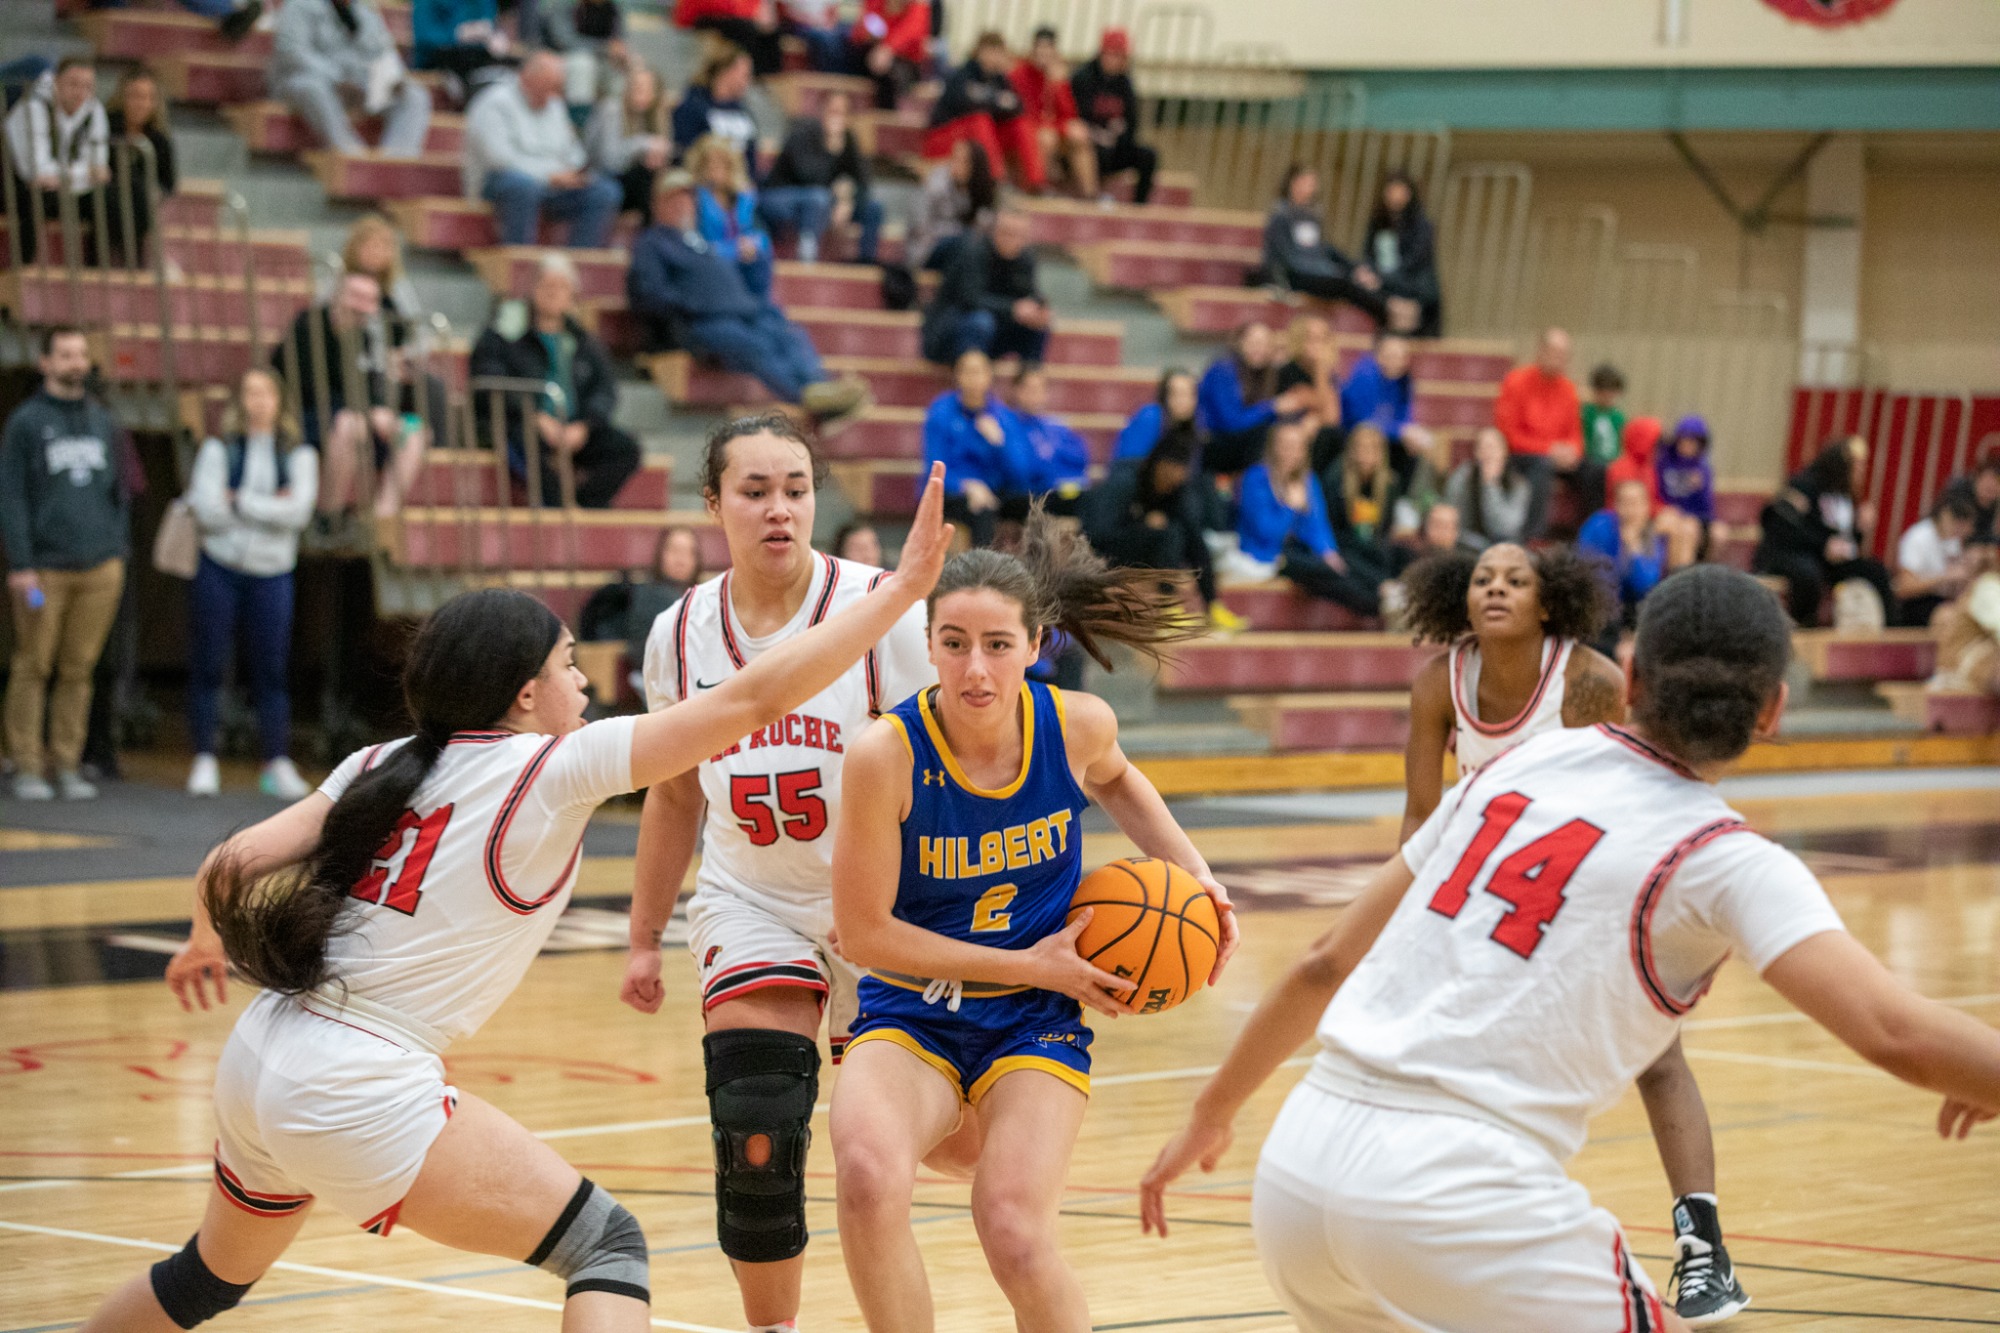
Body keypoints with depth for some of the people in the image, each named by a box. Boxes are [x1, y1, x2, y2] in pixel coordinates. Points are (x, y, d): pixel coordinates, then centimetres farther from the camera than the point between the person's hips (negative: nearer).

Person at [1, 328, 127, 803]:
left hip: (100, 568, 4)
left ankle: (67, 766, 10)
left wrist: (119, 550, 9)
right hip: (45, 568, -4)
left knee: (78, 670, 5)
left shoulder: (102, 420, 13)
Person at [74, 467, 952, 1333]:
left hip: (259, 1064, 8)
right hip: (361, 1094, -8)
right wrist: (902, 589, -6)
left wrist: (208, 944, 29)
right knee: (608, 1248, -5)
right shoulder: (555, 767, -7)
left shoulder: (385, 766, 10)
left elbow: (235, 865, 6)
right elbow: (755, 699, -10)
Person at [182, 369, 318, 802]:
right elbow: (207, 511, -9)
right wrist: (269, 507, -8)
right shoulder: (218, 449, 4)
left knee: (272, 671, -1)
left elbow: (298, 512, -9)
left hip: (272, 574, 1)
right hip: (219, 568, 0)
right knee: (209, 666, 0)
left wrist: (239, 501, -9)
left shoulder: (299, 456, 6)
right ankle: (204, 762, 5)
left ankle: (278, 765, 2)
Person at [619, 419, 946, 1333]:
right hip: (749, 905, 2)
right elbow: (673, 794, 12)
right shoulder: (681, 634, -1)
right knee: (753, 1138, -11)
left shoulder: (884, 613, -14)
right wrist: (644, 939, 14)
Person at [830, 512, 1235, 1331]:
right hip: (908, 1014, -1)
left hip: (1035, 1020, 1)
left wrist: (1190, 871, 4)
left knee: (1014, 1235, -20)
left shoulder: (1077, 725, -11)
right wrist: (1031, 963, -13)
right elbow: (864, 933, -13)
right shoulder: (885, 755, -21)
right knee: (868, 1177, -32)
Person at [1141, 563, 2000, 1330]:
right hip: (1463, 1194, -6)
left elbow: (1326, 964, 22)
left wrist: (1211, 1112, 32)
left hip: (1299, 1168, 7)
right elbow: (1896, 1034, -17)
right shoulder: (1727, 861, -2)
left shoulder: (1517, 767, 15)